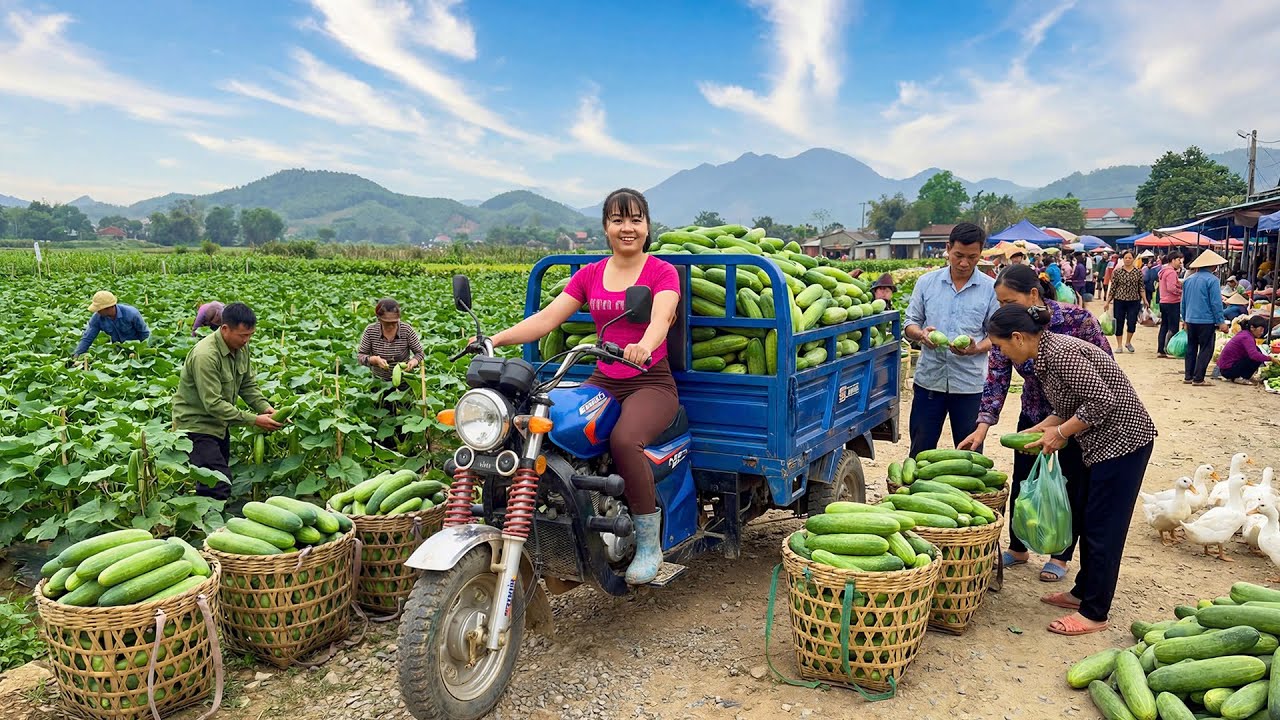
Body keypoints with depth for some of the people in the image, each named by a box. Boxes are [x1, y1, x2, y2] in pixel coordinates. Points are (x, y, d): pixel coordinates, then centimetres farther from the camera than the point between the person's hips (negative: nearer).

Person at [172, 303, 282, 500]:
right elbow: (213, 404, -29)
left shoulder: (241, 347, -2)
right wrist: (254, 420, -28)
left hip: (220, 424, 9)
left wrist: (266, 408, -11)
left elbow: (248, 385, 7)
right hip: (196, 423, -9)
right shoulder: (205, 355, -28)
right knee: (219, 486, -15)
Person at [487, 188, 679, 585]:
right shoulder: (589, 275, 13)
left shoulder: (662, 272, -1)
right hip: (602, 381, 5)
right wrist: (496, 338, -12)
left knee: (624, 440, -34)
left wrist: (644, 346, -45)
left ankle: (649, 544, -16)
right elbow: (546, 318, 4)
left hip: (651, 381, -4)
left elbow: (660, 319, -21)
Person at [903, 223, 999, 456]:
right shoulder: (926, 282, 4)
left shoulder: (991, 288, 0)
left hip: (970, 383, -1)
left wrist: (976, 348, -19)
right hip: (929, 378, 1)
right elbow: (910, 324, 7)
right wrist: (921, 334, -15)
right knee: (920, 452, 9)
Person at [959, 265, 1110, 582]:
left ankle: (1061, 556, 25)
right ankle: (1018, 549, 29)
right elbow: (996, 380, -17)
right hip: (1034, 415, 4)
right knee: (1022, 481, 10)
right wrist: (982, 428, -28)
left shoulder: (1077, 319, -27)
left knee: (1071, 485, 8)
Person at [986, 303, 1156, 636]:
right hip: (1102, 442, 10)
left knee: (1102, 526, -2)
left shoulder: (1060, 353, -23)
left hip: (1122, 438, -10)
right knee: (1084, 518, 17)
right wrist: (1038, 430, 3)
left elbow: (1102, 400, -27)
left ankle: (1094, 613, 9)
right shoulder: (1045, 352, 7)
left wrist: (1060, 433, -18)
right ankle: (1084, 591, 31)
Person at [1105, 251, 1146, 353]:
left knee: (1132, 323, -2)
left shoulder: (1138, 272, 4)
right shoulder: (1117, 272, -1)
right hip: (1119, 300, -1)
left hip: (1134, 301, 1)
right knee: (1119, 323, 4)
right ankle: (1119, 345, 16)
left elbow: (1141, 287, 7)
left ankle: (1128, 342, 23)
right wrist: (1108, 301, 0)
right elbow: (1112, 287, 2)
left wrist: (1144, 300, 2)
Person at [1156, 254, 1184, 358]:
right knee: (1173, 328, -5)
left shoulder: (1163, 271, 14)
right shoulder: (1171, 272, -16)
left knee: (1164, 326, 12)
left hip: (1163, 302, 10)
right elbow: (1171, 288, -24)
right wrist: (1182, 291, -10)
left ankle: (1160, 351, 13)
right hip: (1172, 303, -10)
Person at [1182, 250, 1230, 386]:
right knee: (1206, 350, 1)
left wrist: (1184, 319, 24)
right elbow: (1216, 303, -13)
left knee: (1191, 349, 14)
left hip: (1190, 320, 6)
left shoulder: (1188, 279, 9)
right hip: (1206, 321, -6)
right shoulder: (1211, 280, -12)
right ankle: (1198, 378, -2)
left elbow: (1183, 302, 15)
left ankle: (1188, 376, 16)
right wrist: (1221, 321, -9)